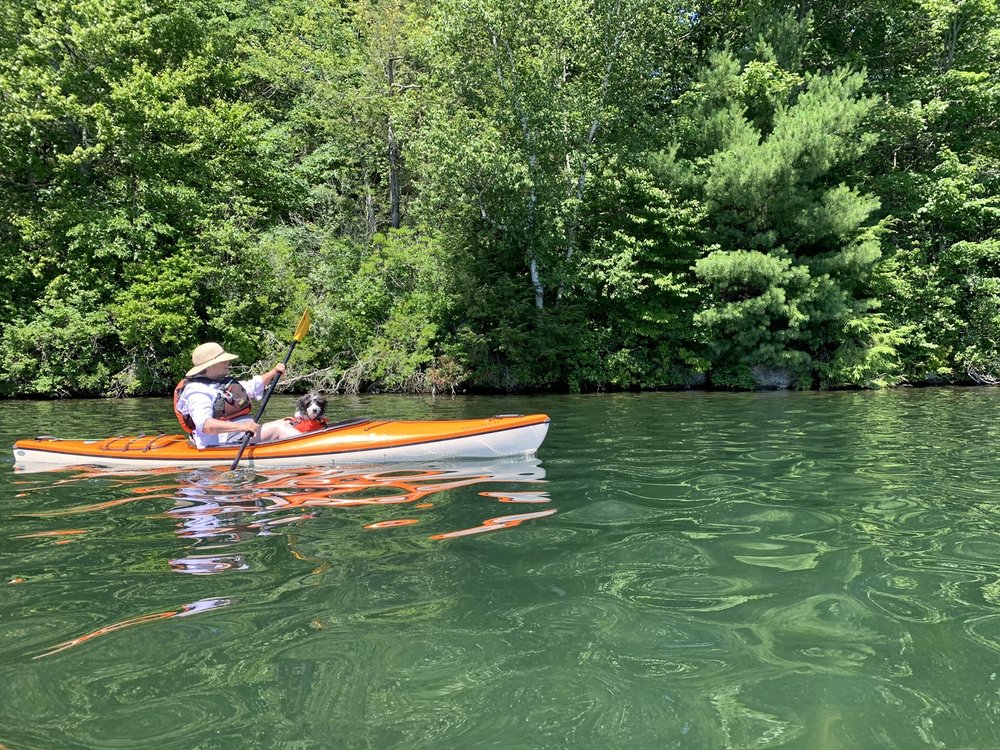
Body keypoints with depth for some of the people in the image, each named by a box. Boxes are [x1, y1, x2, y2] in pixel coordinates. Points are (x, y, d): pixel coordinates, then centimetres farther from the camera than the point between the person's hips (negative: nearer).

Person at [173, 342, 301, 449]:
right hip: (224, 443, -10)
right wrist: (240, 427, -34)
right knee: (279, 426, -21)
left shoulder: (226, 383, 23)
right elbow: (204, 425, -24)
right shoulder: (197, 390, -8)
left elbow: (254, 386, 40)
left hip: (246, 436, 10)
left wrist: (273, 372, 24)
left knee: (283, 424, -8)